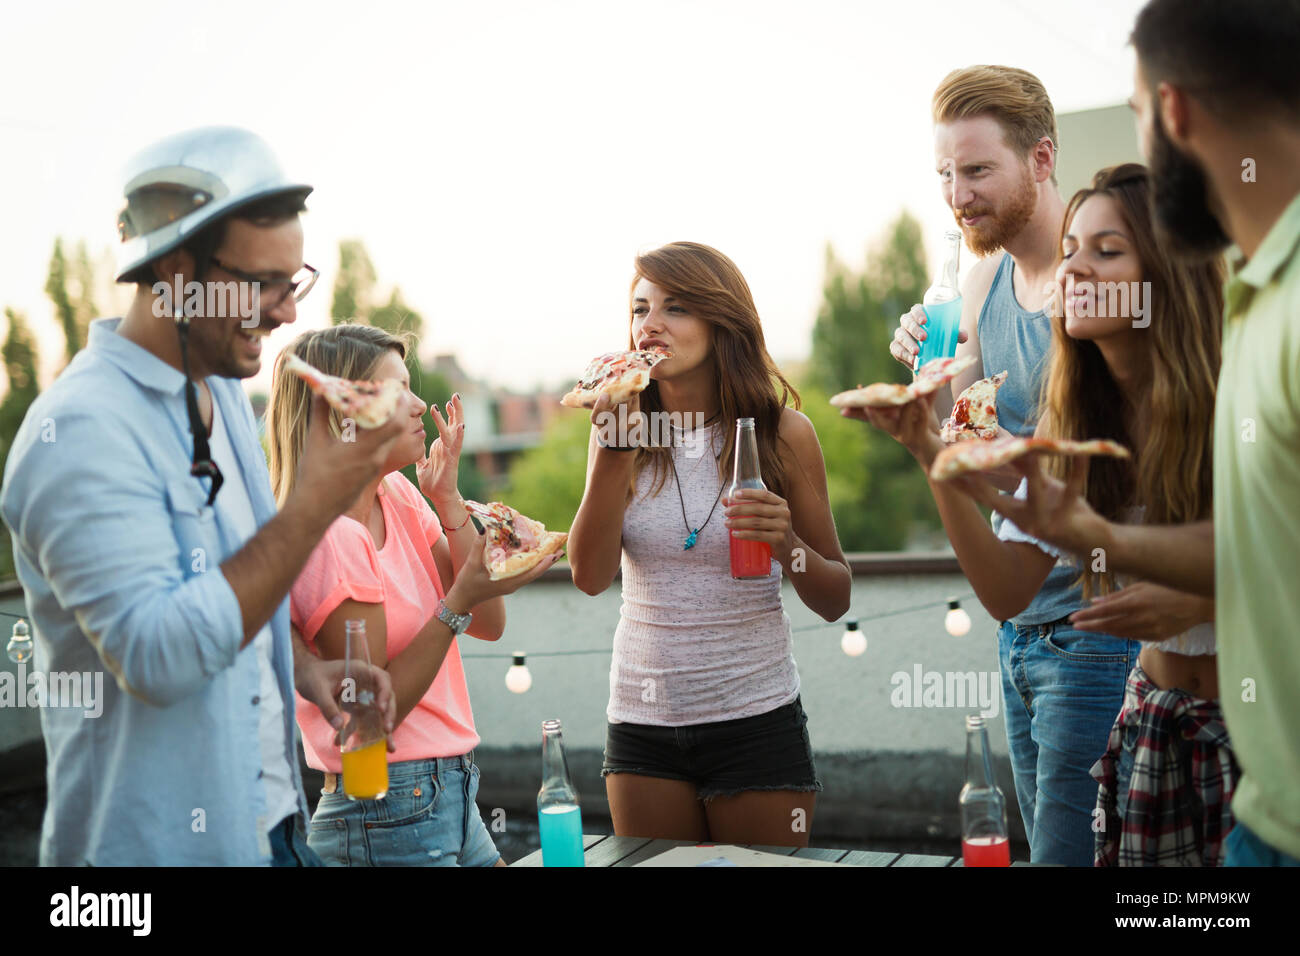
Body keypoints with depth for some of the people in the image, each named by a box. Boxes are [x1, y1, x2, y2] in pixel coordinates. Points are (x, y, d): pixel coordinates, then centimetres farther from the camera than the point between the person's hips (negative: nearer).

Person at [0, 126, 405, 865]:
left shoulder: (224, 392, 7)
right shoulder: (82, 428, -21)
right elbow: (156, 655, -28)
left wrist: (303, 665, 1)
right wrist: (316, 505, -29)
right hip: (158, 841, -8)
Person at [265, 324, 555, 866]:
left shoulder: (398, 494, 5)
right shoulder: (328, 536, -19)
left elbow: (489, 625, 2)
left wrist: (448, 498, -6)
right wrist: (460, 599, -26)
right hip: (388, 816, -8)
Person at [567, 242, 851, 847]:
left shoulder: (782, 434, -4)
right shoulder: (621, 430, 2)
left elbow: (835, 602, 1)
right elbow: (589, 576, -12)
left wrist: (786, 543, -19)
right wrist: (616, 442, -17)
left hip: (755, 720, -2)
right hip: (642, 723, 2)